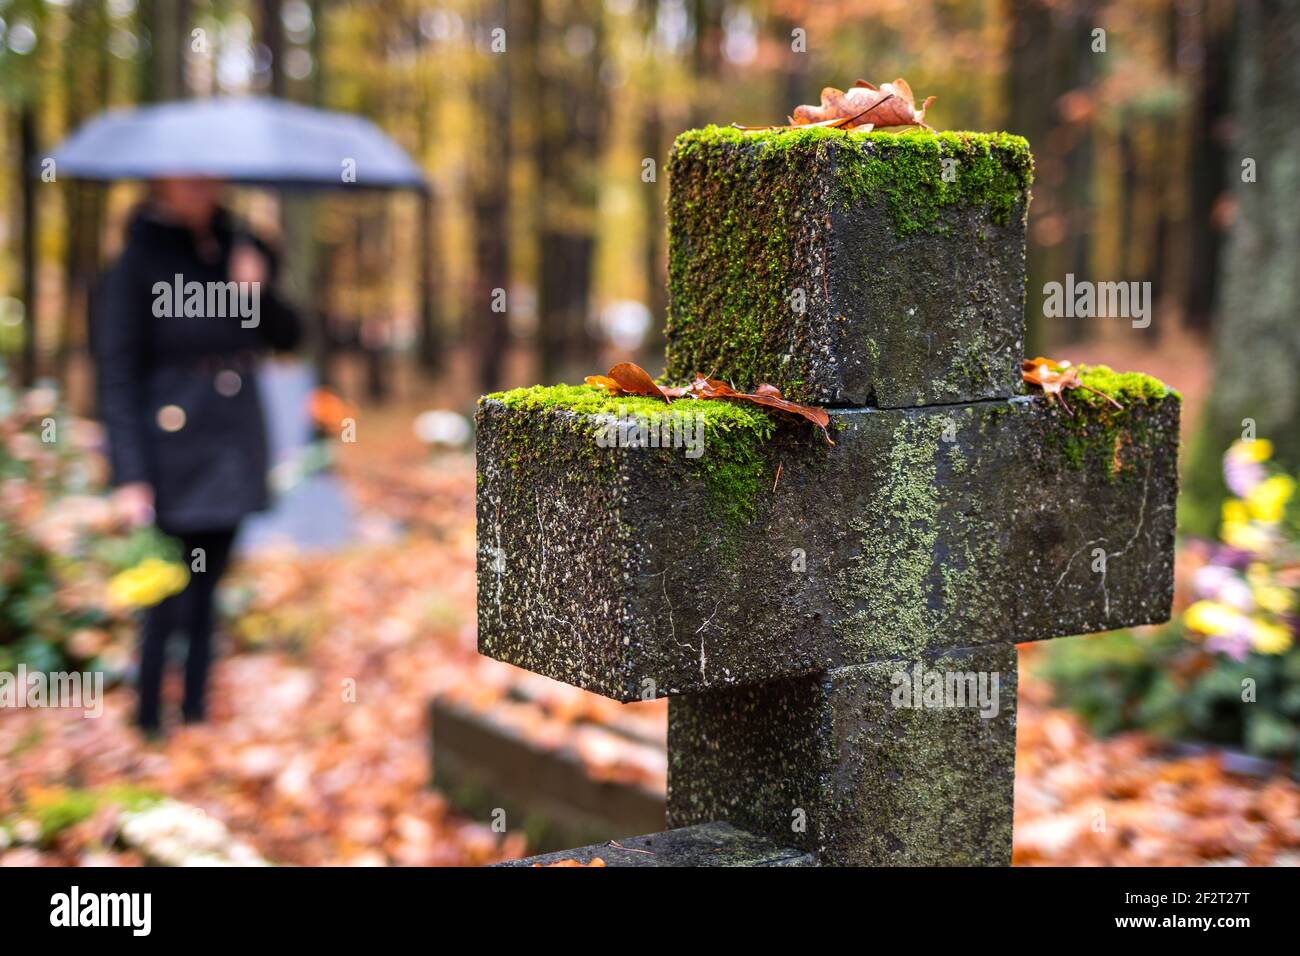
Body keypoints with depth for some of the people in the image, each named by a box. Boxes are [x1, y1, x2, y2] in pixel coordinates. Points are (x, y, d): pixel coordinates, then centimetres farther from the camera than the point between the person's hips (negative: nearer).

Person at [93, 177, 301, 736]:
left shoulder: (236, 247, 6)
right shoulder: (137, 264, -9)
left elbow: (286, 336, 8)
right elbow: (116, 376, -11)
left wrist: (257, 289, -13)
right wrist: (129, 476, -17)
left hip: (231, 453, 5)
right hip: (173, 456, -5)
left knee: (207, 591, 12)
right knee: (173, 601, -2)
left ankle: (196, 717, 22)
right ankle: (149, 727, 11)